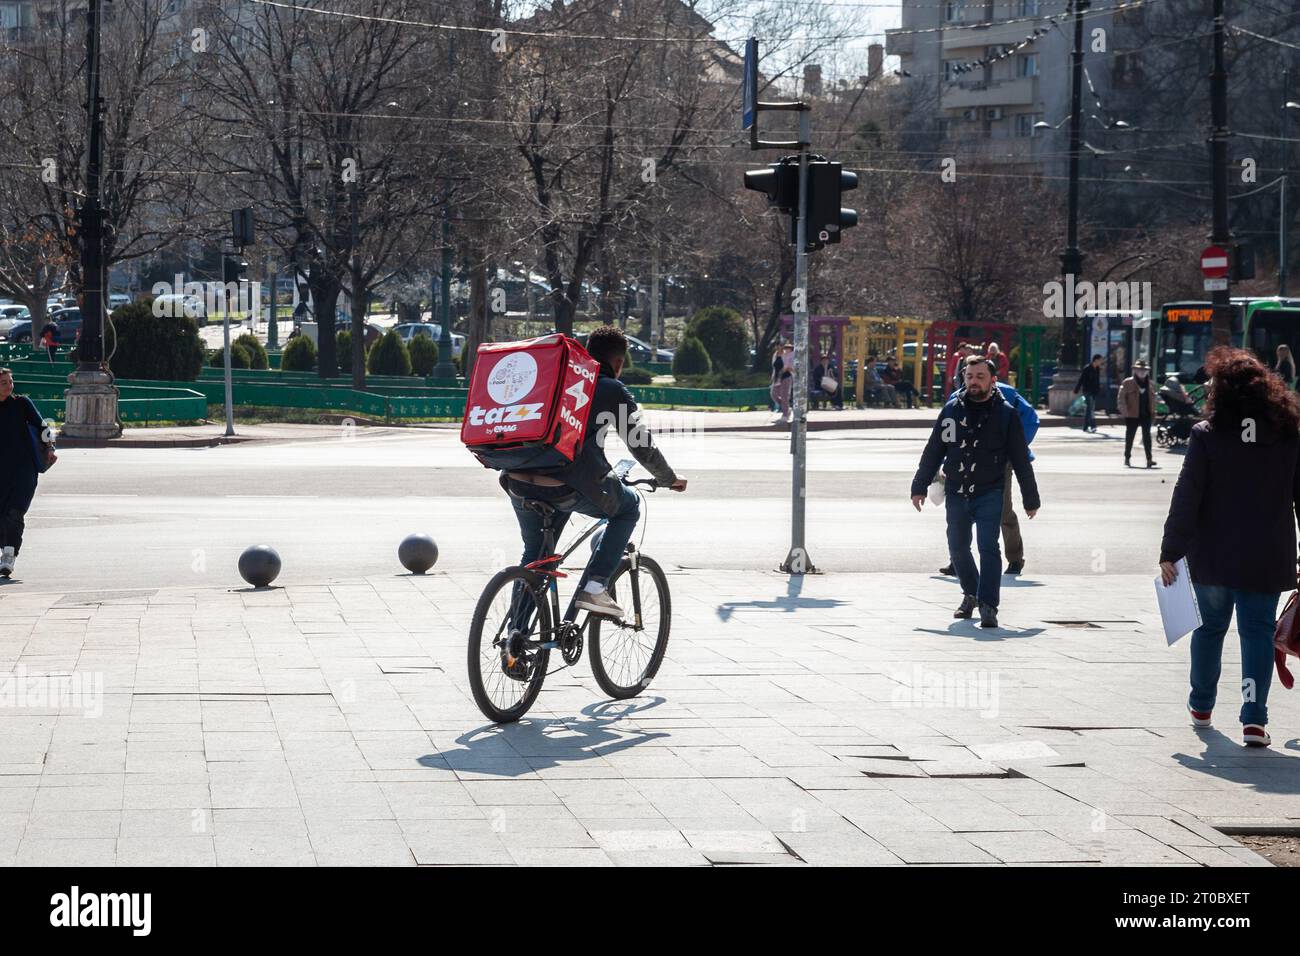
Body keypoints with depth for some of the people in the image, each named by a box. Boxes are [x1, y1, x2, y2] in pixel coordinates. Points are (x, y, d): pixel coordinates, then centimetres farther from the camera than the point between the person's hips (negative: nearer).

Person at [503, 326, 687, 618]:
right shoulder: (613, 391, 6)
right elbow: (642, 447, 9)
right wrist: (670, 479, 25)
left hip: (519, 482, 5)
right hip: (569, 488, -5)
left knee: (533, 555, 26)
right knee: (629, 506, 22)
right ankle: (593, 588, 10)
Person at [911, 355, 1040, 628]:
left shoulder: (1005, 414, -2)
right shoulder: (952, 409, 4)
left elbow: (1021, 460, 1)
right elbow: (933, 451, 10)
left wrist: (1031, 499, 3)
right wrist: (919, 486, 8)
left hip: (989, 495, -3)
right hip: (956, 493, 3)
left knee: (988, 547, -14)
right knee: (958, 549, 12)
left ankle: (988, 606, -16)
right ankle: (971, 594, 34)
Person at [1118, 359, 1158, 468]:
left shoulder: (1150, 383, 11)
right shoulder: (1128, 382, -4)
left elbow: (1153, 397, 19)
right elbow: (1121, 398, -6)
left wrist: (1153, 410, 10)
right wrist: (1124, 411, -15)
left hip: (1146, 415, 3)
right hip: (1132, 415, -3)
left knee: (1147, 437, 0)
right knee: (1129, 436, 6)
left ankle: (1149, 459, -3)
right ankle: (1127, 458, 17)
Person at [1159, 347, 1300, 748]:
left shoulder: (1207, 434, -9)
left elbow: (1186, 498, -9)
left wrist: (1170, 551, -4)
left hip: (1213, 556, -1)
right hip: (1268, 559, 1)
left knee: (1210, 627, 16)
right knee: (1258, 630, 3)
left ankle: (1201, 705, 32)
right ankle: (1254, 718, -11)